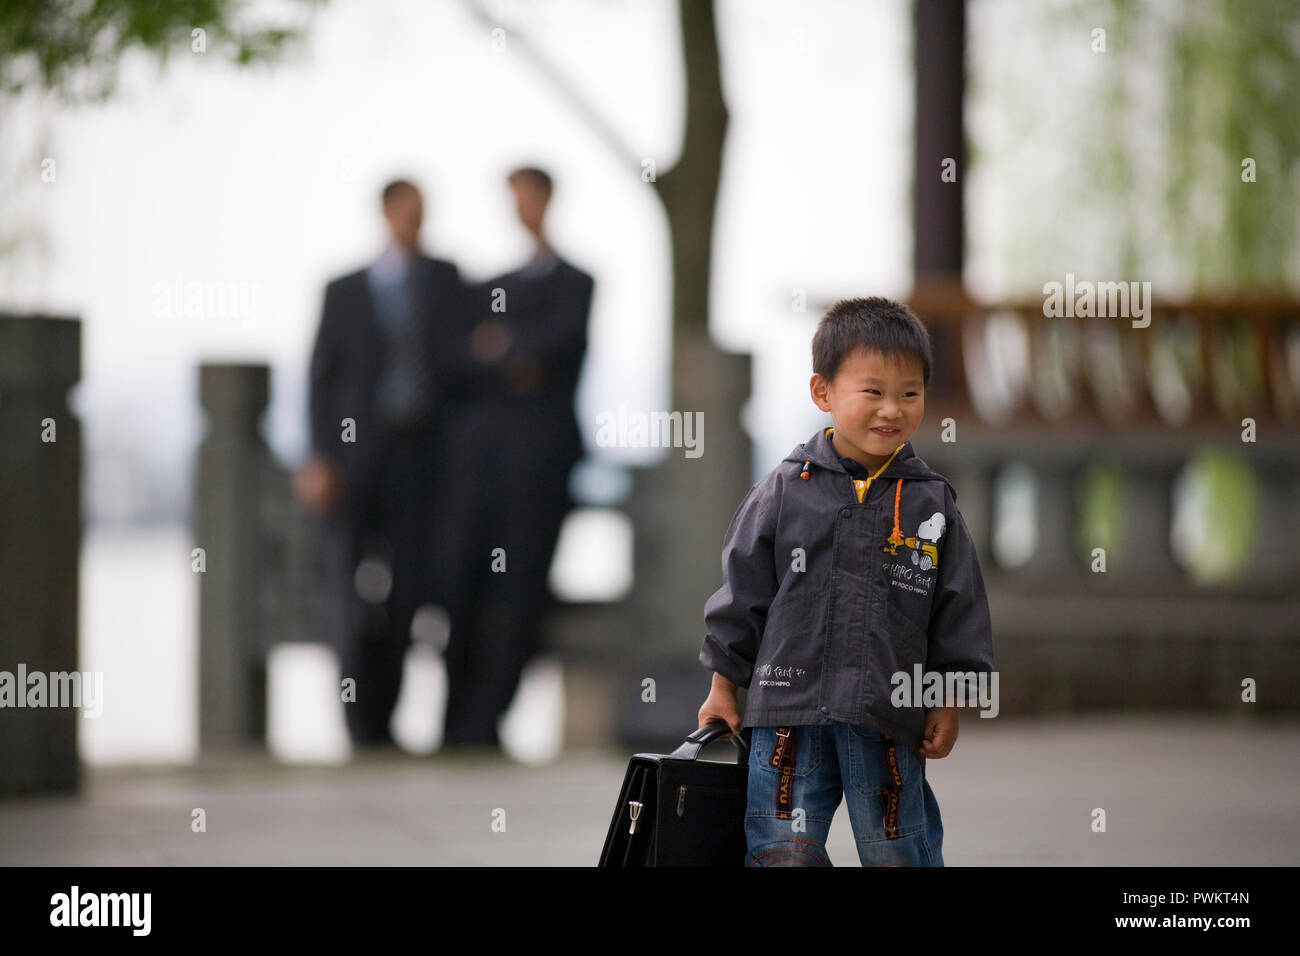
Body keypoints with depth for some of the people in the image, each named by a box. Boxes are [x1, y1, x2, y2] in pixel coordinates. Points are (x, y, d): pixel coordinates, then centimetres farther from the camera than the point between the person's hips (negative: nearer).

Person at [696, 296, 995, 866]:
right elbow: (742, 591, 6)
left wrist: (949, 701, 6)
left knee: (896, 854, 7)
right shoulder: (785, 492, 0)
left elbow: (959, 609, 9)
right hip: (789, 711, 0)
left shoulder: (931, 504, 3)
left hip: (890, 723, 1)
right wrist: (723, 687, 8)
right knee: (784, 854, 1)